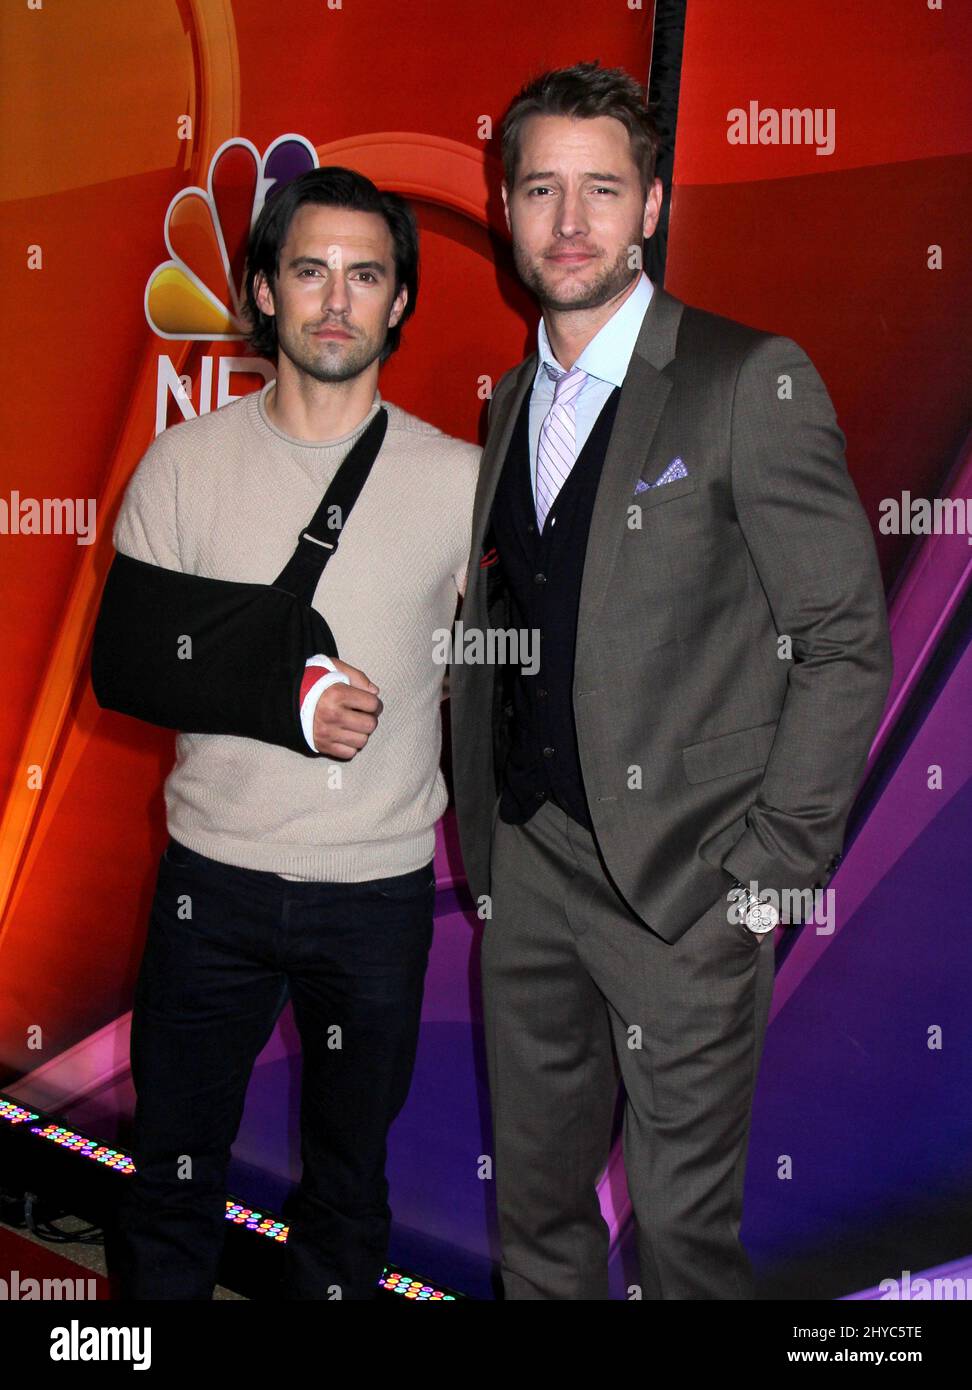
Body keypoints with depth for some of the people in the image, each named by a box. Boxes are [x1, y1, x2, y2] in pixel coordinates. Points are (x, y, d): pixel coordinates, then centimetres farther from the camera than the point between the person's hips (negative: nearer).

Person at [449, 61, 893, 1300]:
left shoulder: (751, 381, -9)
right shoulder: (513, 400, 12)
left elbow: (848, 642, -10)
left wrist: (772, 871, -13)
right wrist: (477, 830, 8)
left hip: (683, 882, -6)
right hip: (525, 868, 6)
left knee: (684, 1219, 7)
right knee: (533, 1197, 18)